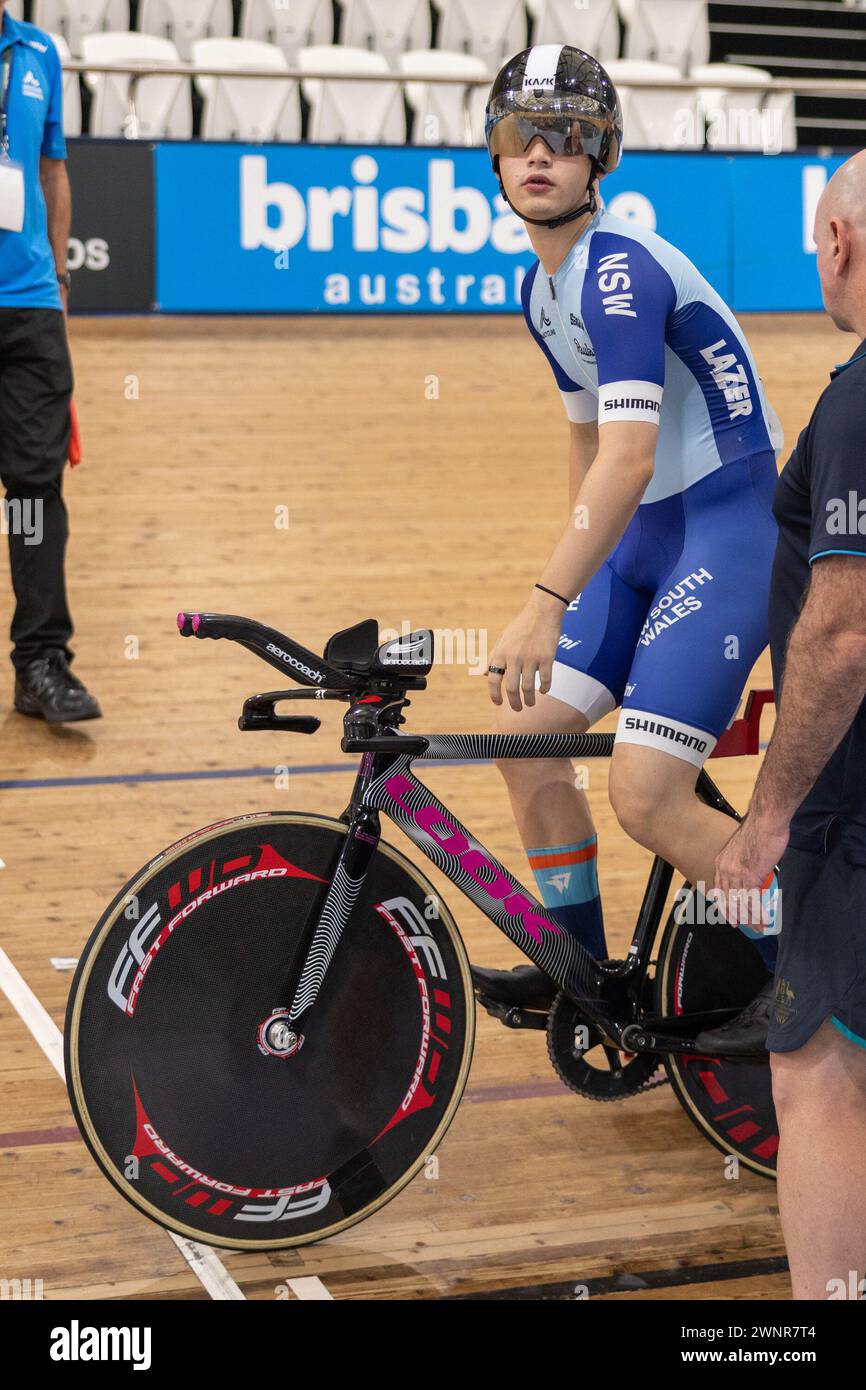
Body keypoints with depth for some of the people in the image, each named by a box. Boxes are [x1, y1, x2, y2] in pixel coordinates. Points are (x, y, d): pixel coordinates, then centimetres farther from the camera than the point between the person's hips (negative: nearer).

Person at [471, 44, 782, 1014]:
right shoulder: (542, 287, 9)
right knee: (524, 733, 6)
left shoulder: (622, 270, -21)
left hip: (732, 533, -9)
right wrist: (579, 573, 24)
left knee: (646, 800, -15)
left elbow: (630, 460, -31)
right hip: (641, 537, 9)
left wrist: (548, 604, -36)